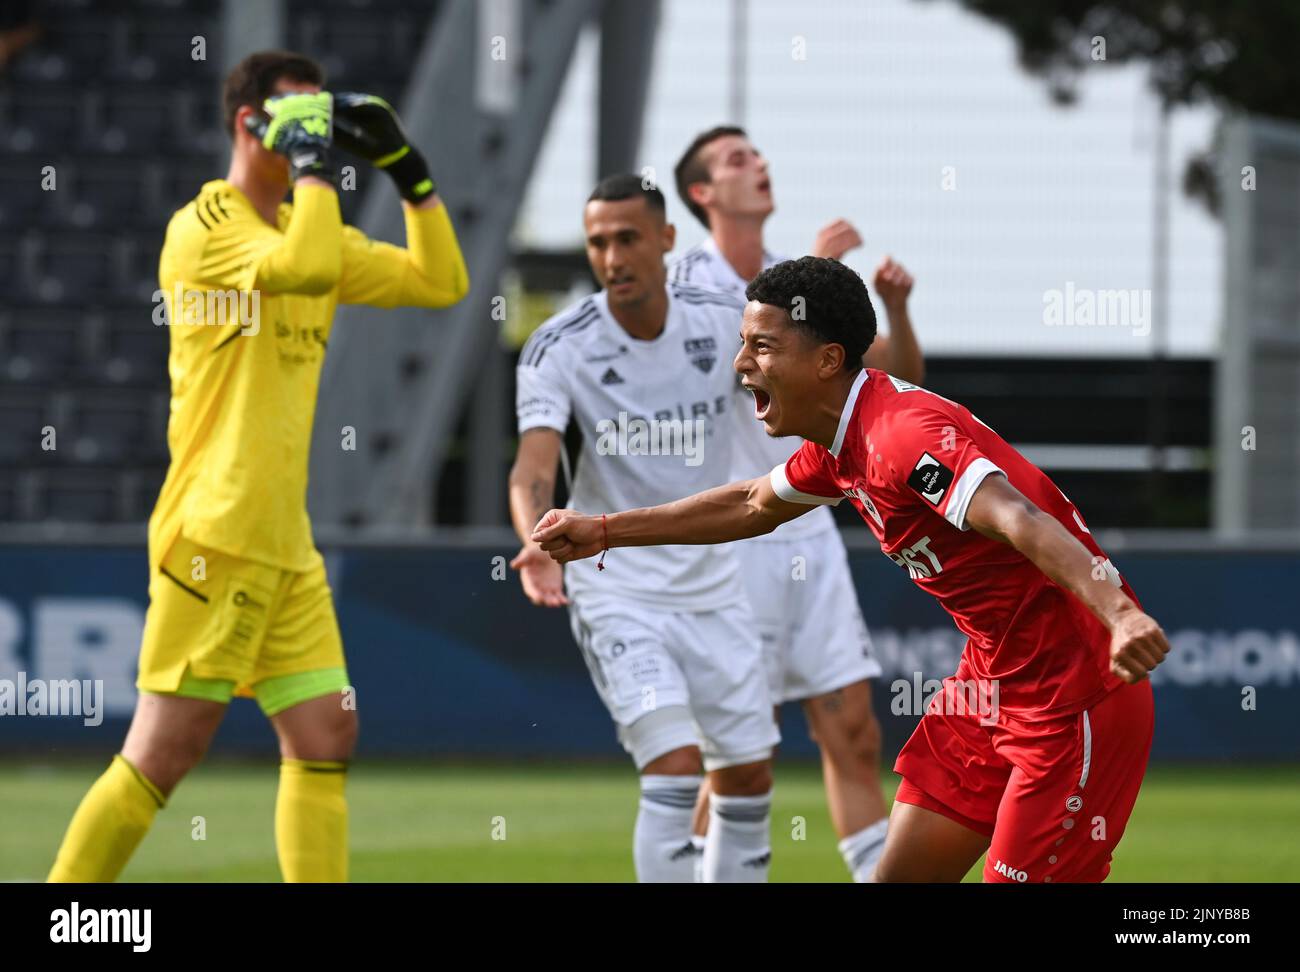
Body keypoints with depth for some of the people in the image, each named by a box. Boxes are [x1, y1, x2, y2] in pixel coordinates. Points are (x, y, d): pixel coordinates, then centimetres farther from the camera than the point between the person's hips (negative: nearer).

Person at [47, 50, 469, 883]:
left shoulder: (307, 225, 17)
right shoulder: (204, 227, -9)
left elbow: (442, 282, 20)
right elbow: (307, 268, -28)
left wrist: (408, 167, 12)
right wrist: (313, 161, -16)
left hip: (285, 543, 9)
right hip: (214, 534, -9)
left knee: (326, 735, 4)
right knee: (166, 750, -9)